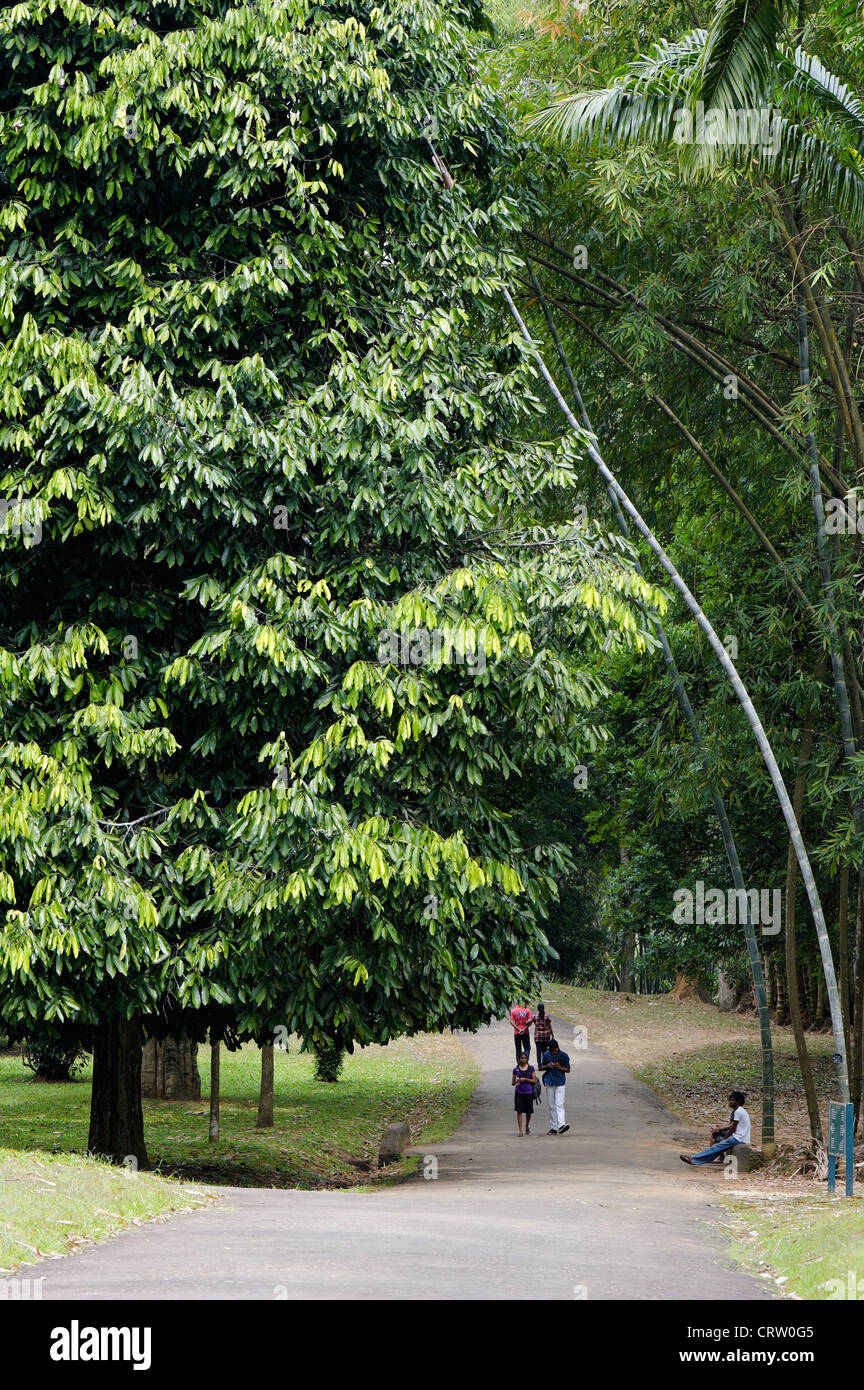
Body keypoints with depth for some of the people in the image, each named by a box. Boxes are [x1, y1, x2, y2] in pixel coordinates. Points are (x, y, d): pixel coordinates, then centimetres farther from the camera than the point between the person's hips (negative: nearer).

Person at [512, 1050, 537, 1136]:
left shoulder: (531, 1068, 2)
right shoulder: (516, 1069, 3)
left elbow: (534, 1080, -3)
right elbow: (512, 1083, 7)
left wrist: (525, 1079, -16)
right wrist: (516, 1081, -15)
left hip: (529, 1093, 0)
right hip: (519, 1093, 0)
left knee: (528, 1111, 9)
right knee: (519, 1111, -9)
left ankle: (527, 1126, 36)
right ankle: (520, 1131, -8)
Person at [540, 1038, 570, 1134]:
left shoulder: (564, 1056, -3)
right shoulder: (546, 1055, 4)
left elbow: (568, 1070, 2)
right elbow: (541, 1067, 14)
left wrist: (559, 1067, -16)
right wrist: (547, 1066, -7)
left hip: (560, 1083, -3)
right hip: (549, 1082, 3)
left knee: (559, 1104, -16)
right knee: (551, 1105, 6)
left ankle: (561, 1125, -26)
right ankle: (553, 1127, 11)